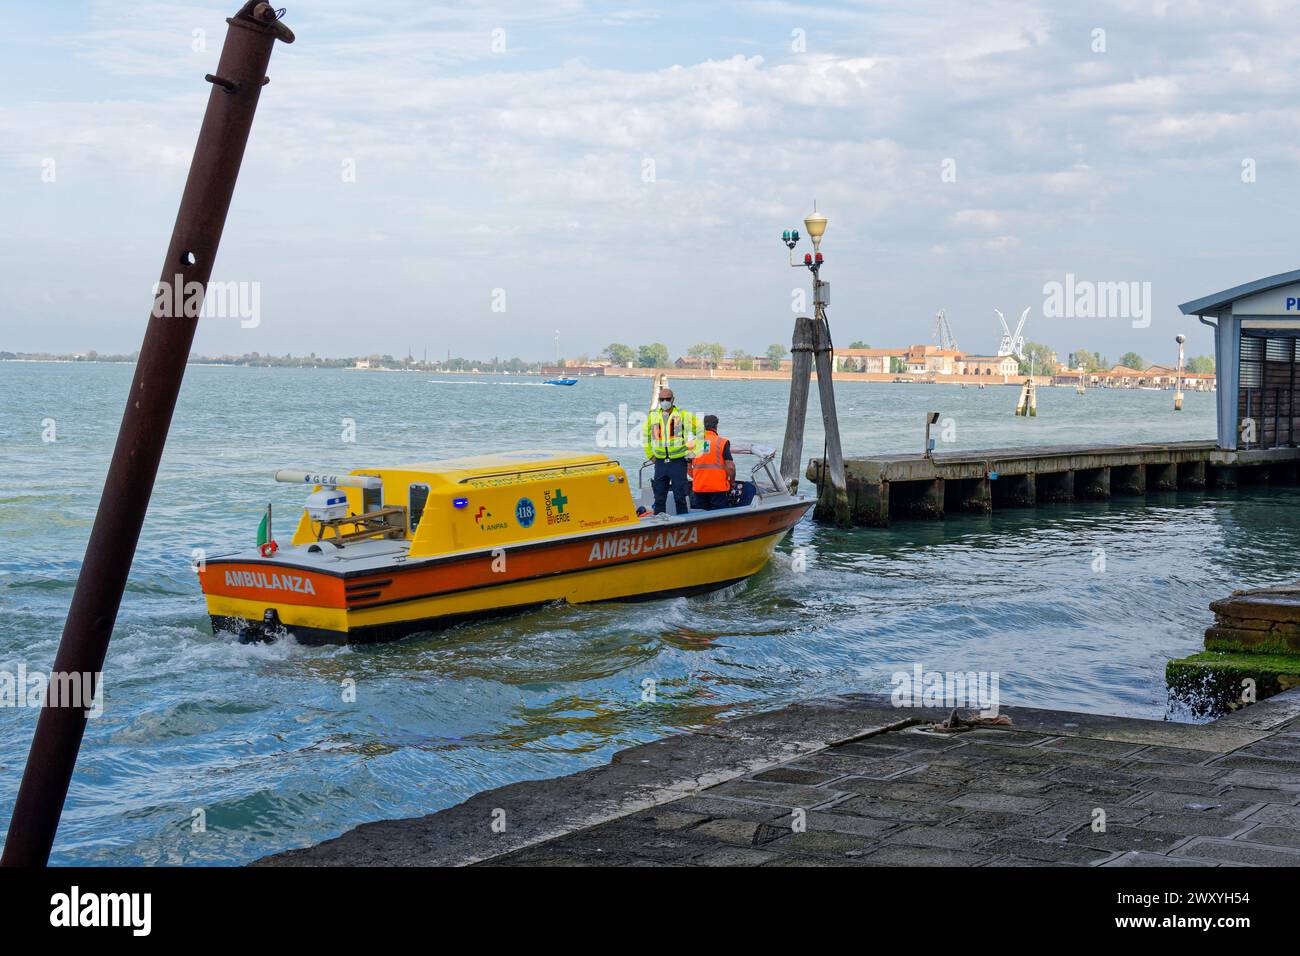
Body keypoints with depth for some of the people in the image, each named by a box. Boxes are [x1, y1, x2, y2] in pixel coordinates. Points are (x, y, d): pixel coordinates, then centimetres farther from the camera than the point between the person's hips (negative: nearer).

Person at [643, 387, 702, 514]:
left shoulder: (683, 415, -1)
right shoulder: (652, 416, 10)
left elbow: (699, 429, 4)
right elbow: (646, 435, 24)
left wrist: (692, 450, 1)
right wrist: (650, 455, 19)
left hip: (678, 462, -3)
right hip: (660, 463, 3)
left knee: (680, 497, -1)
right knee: (659, 498, 6)